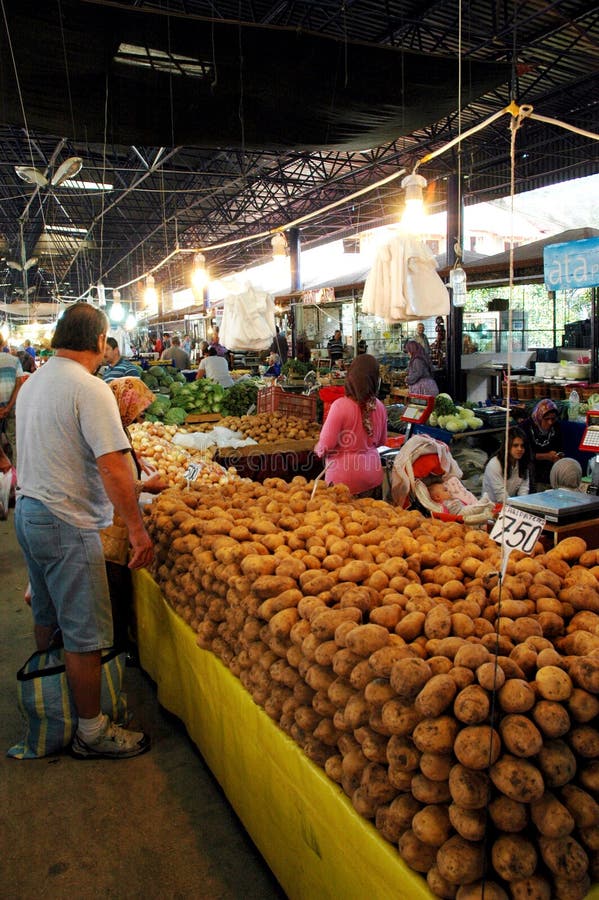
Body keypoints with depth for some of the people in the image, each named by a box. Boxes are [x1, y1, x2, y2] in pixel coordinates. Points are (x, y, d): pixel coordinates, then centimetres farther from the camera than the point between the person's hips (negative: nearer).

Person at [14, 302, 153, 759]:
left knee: (47, 614, 24)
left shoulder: (32, 383, 9)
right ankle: (92, 732, 14)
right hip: (65, 523, -9)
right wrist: (138, 529, -20)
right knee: (84, 632, 2)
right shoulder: (90, 388, -18)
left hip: (27, 511, 10)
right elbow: (113, 466, -24)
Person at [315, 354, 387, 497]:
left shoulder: (340, 405, -18)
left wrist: (318, 449, 6)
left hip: (345, 479, -5)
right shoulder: (379, 407, -3)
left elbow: (325, 446, -15)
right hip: (373, 477, 5)